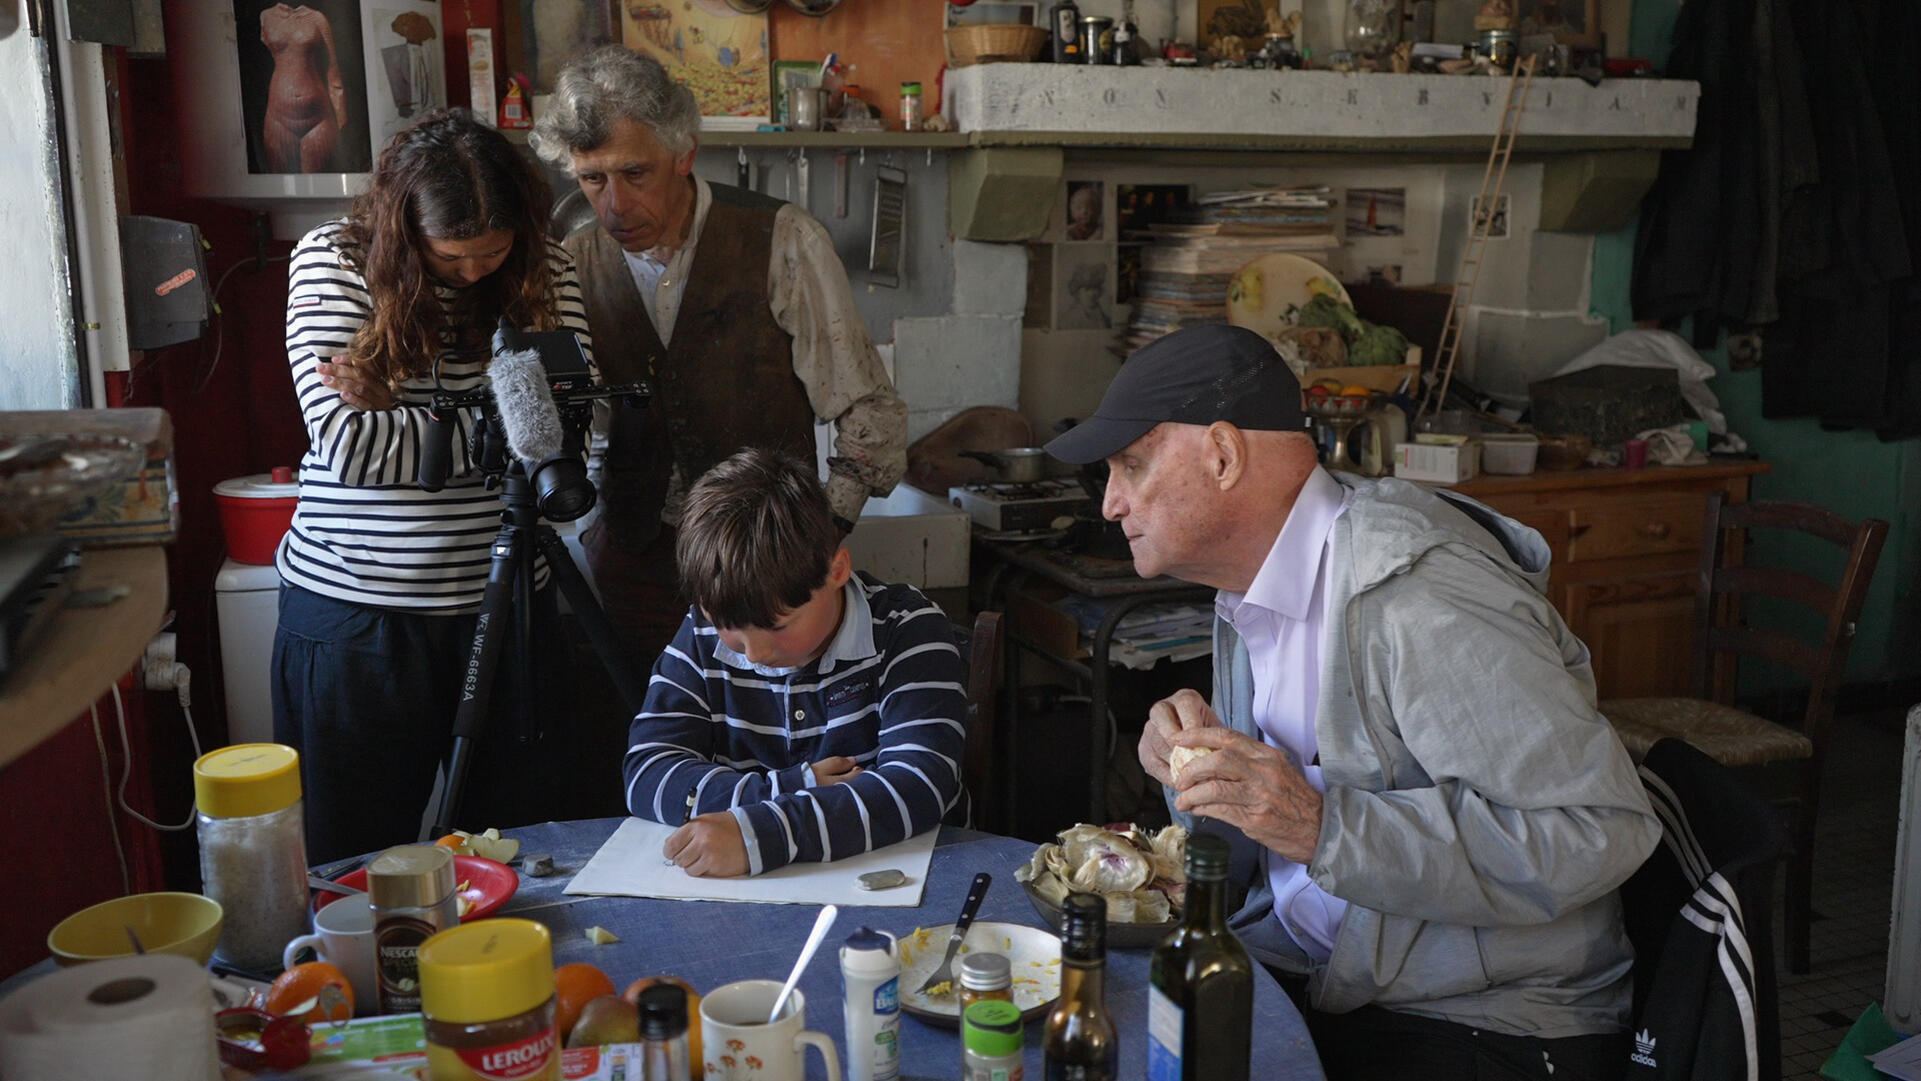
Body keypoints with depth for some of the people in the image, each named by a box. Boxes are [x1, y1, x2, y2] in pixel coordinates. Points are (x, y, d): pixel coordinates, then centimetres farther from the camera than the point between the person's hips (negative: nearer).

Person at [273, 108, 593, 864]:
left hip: (504, 602, 2)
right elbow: (350, 446, -14)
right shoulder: (333, 259, -5)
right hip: (354, 611, -2)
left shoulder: (544, 269, 1)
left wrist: (391, 413, -16)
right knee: (355, 861, 11)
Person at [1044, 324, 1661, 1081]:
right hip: (1295, 972, 8)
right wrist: (1195, 769, -8)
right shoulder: (1250, 599, 7)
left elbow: (1599, 830, -27)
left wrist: (1326, 826, -30)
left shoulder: (1419, 599, -23)